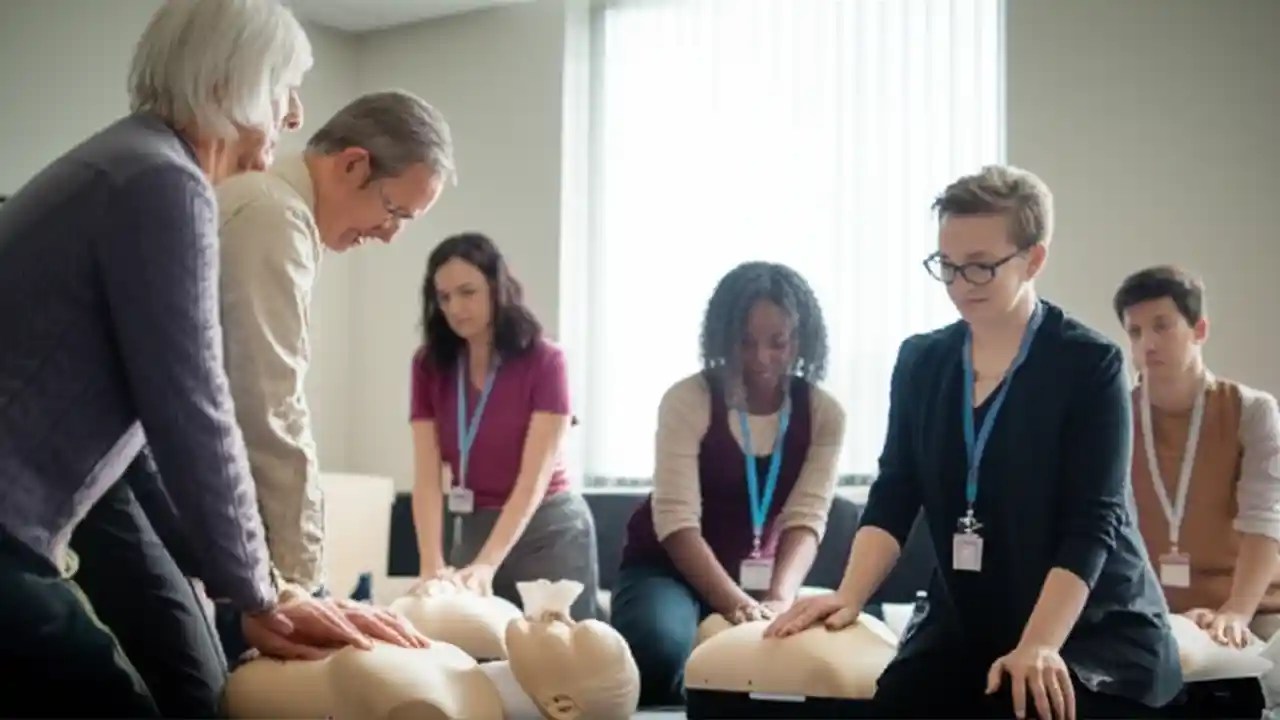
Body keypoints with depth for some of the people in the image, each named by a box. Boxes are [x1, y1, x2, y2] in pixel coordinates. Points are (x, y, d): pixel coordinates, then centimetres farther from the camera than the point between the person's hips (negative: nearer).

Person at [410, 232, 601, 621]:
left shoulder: (544, 362, -12)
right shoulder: (430, 365, -2)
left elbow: (533, 480, -19)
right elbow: (427, 476, -9)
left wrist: (485, 565, -30)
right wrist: (433, 565, -24)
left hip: (548, 531, -3)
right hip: (473, 529, 3)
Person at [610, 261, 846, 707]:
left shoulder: (823, 414, -6)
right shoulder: (688, 400, -16)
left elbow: (805, 520, -15)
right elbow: (677, 521, -23)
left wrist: (780, 598, -35)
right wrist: (735, 603, -36)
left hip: (760, 576, 4)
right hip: (669, 566, -3)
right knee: (661, 643, -37)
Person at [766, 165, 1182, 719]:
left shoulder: (1089, 365, -8)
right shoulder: (920, 362, 7)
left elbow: (1091, 522, -15)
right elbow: (894, 496, 3)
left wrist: (1039, 644, -26)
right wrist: (849, 596, -13)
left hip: (1093, 632, -3)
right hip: (964, 626, 4)